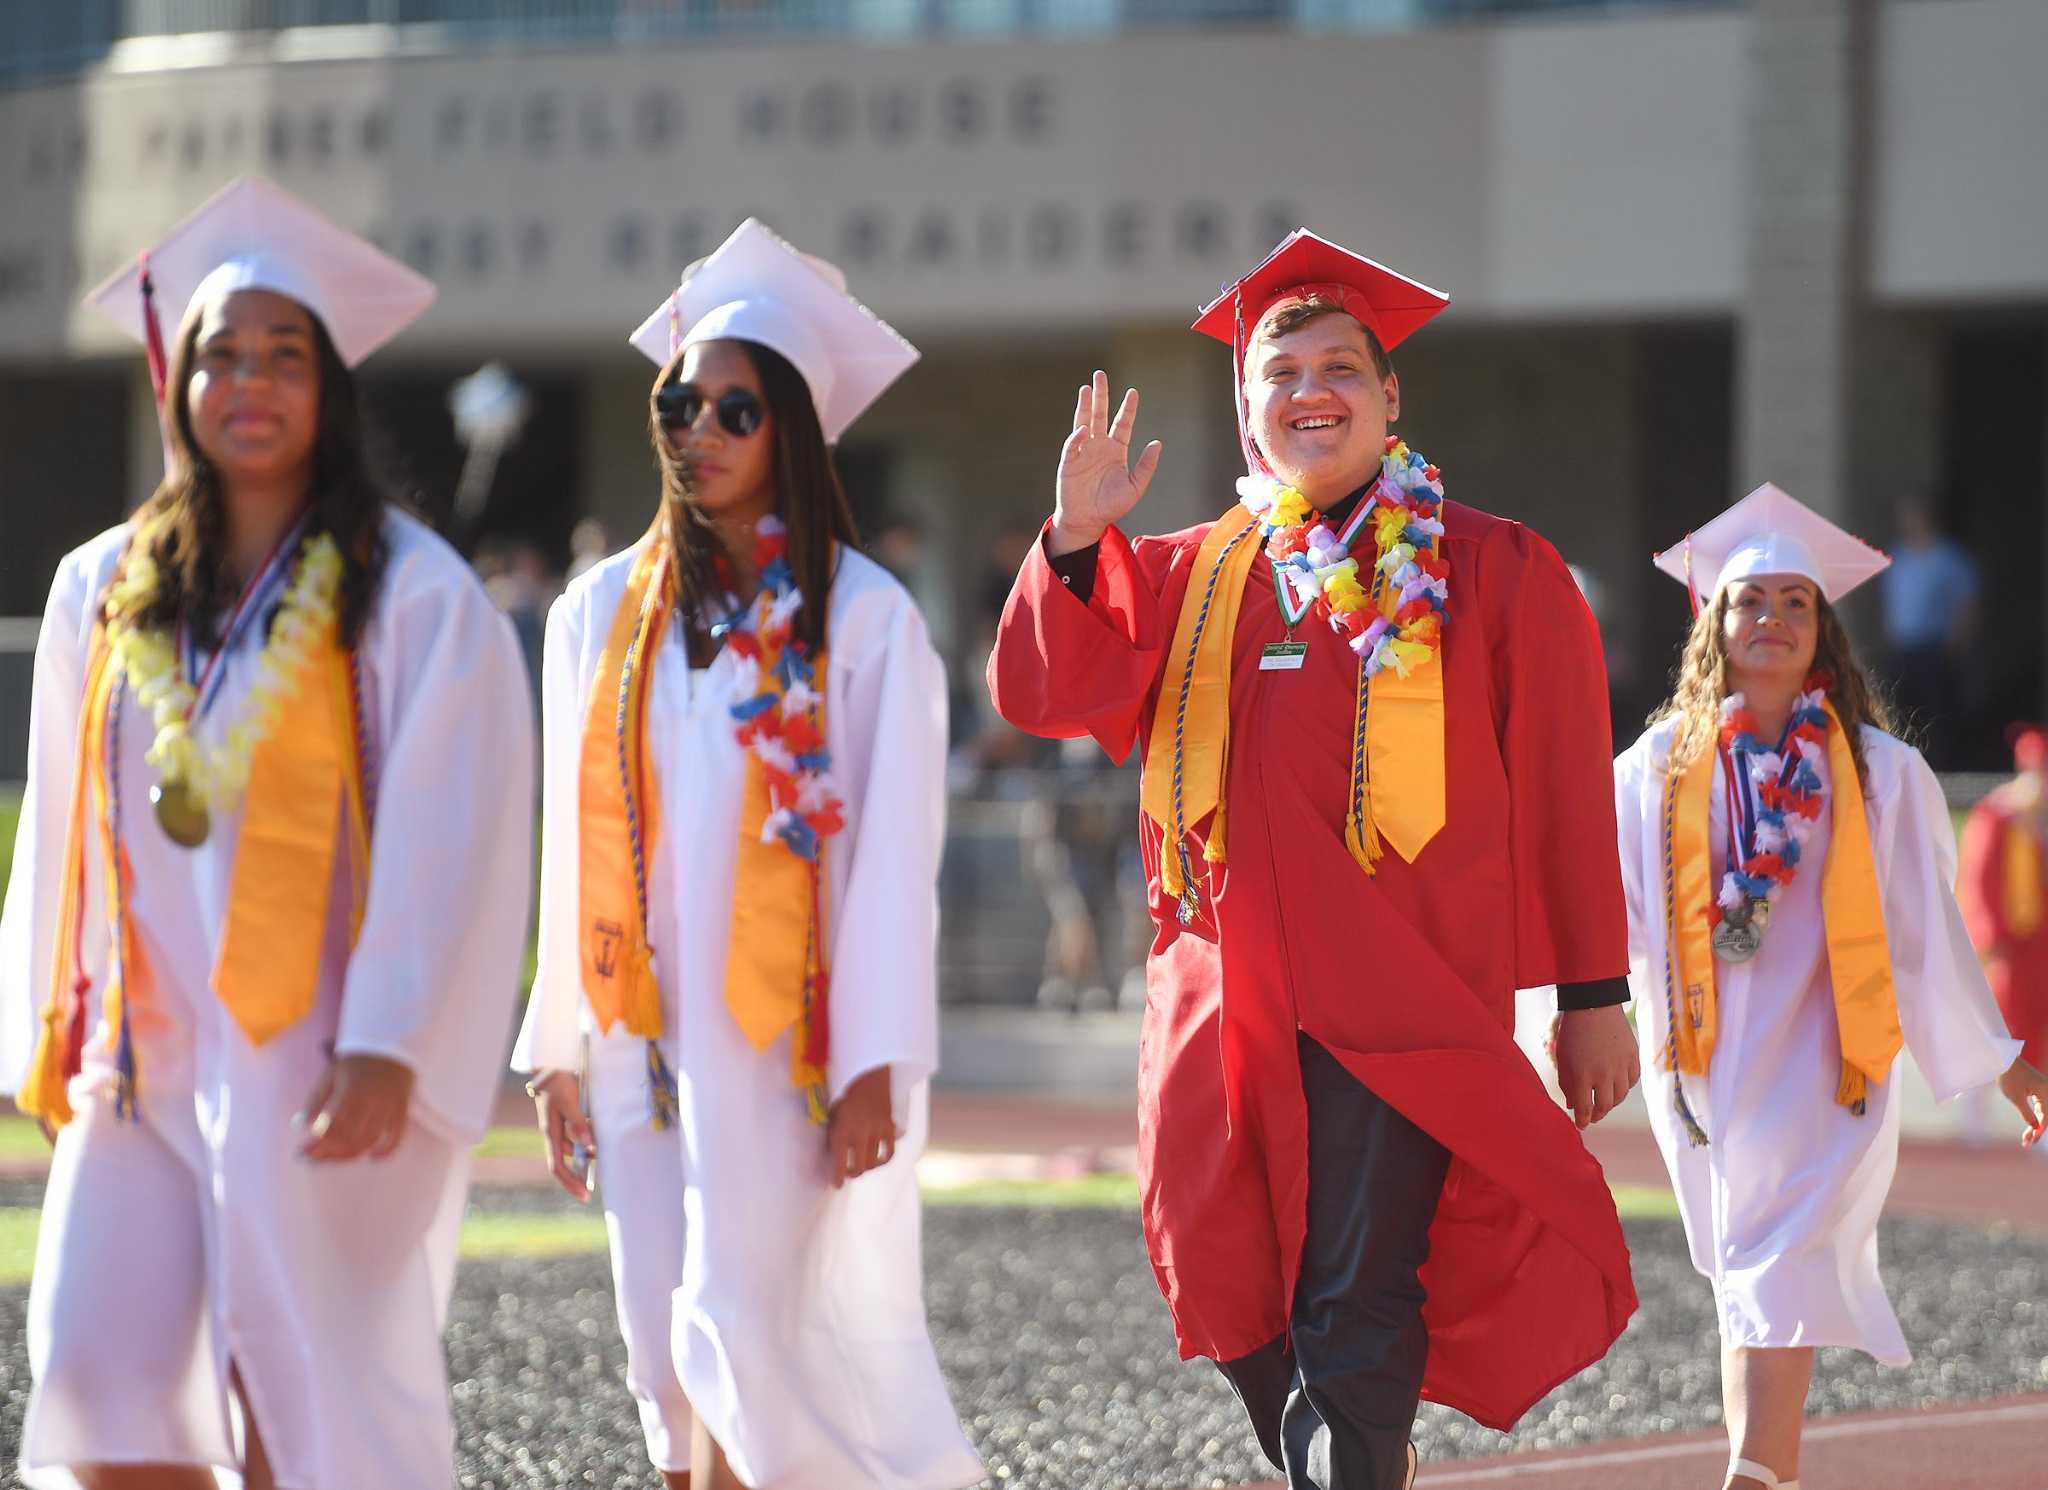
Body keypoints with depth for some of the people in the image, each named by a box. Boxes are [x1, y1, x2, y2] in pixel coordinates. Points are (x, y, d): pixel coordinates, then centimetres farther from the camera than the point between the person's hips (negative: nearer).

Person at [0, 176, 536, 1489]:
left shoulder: (413, 596, -4)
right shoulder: (105, 593, 11)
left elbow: (440, 842, -10)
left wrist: (387, 1050, -17)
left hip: (314, 1072, -4)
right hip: (143, 1060, 4)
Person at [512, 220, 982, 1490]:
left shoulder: (860, 614, -2)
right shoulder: (605, 612, 12)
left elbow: (893, 851, -6)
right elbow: (577, 849, 14)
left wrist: (878, 1068, -12)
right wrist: (560, 1050, 10)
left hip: (789, 1041, -5)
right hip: (648, 1039, 5)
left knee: (745, 1338, -13)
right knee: (673, 1355, 3)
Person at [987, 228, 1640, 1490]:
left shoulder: (1488, 574, 4)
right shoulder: (1189, 576, 14)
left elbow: (1565, 794, 2)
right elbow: (1044, 690, 5)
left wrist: (1593, 996, -1)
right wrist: (1077, 537, -9)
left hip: (1398, 1004, -4)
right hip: (1231, 1004, 5)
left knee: (1352, 1325, -12)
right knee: (1252, 1331, 9)